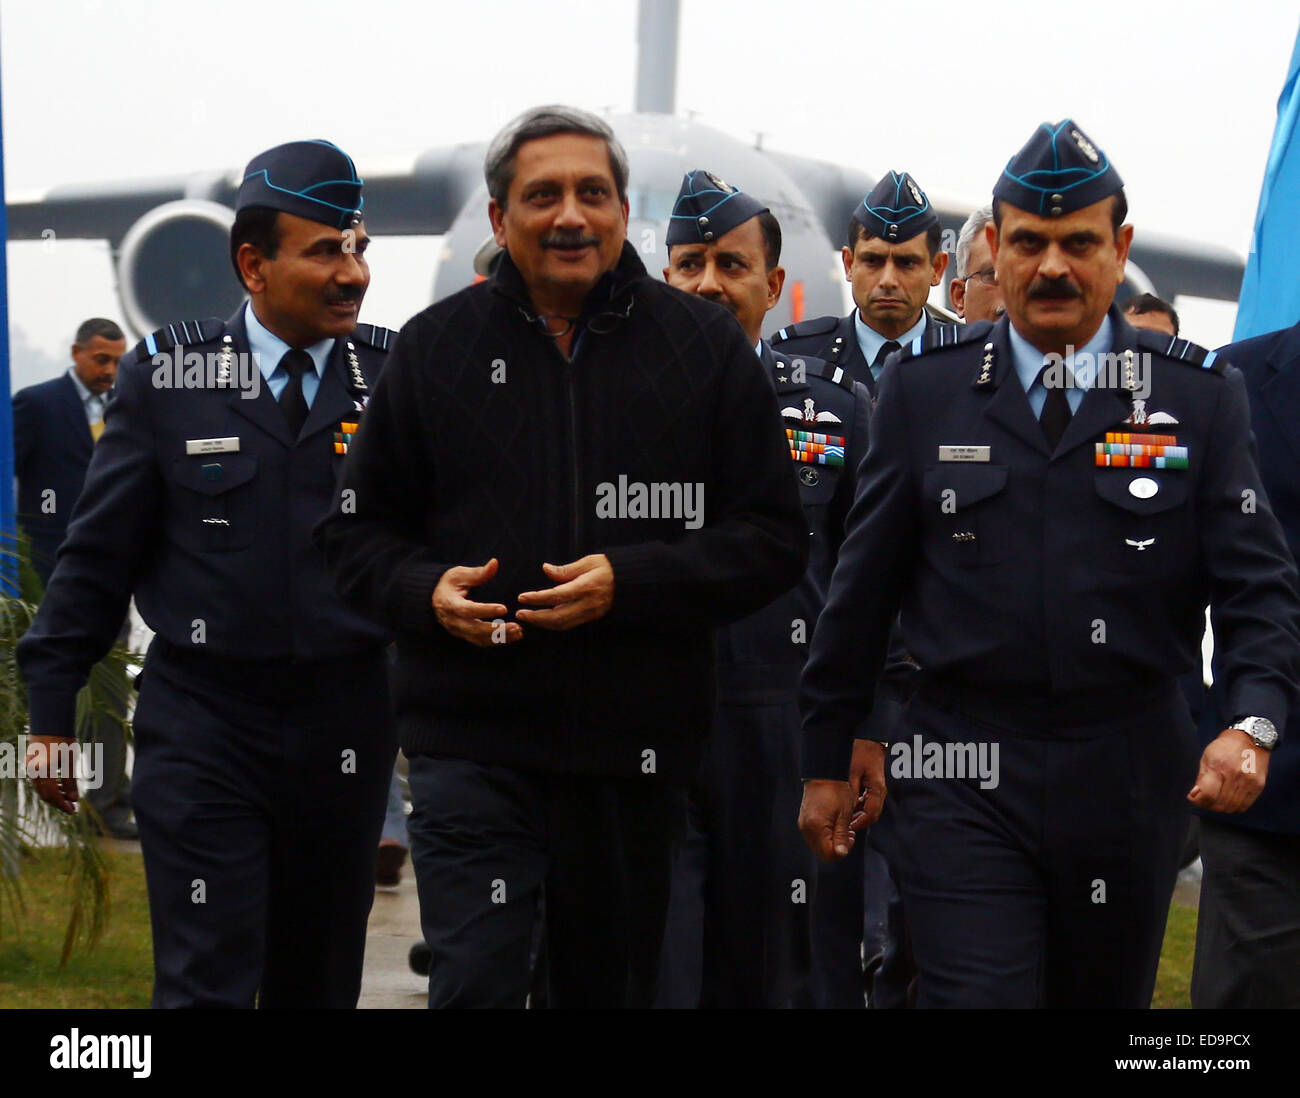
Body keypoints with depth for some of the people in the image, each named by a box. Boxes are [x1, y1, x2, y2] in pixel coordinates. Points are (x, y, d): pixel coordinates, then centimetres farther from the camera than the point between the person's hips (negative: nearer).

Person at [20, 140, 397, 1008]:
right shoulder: (167, 376, 0)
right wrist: (51, 709, 2)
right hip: (202, 721, -2)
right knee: (206, 980, -6)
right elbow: (99, 553, 3)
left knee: (322, 978, 12)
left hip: (346, 726, 2)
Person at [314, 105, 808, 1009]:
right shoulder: (434, 347, 5)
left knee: (613, 985, 13)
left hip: (636, 746, 1)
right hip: (472, 739, -1)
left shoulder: (705, 346, 3)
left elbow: (775, 539, 1)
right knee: (475, 981, -11)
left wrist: (631, 582, -13)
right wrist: (425, 590, -10)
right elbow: (359, 529, 12)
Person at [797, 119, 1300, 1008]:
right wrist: (827, 759, 9)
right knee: (975, 994, -11)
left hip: (1129, 776, 1)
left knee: (1105, 996, 13)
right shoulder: (924, 386, 3)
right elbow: (864, 585, 7)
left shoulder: (1201, 396, 2)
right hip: (965, 775, -1)